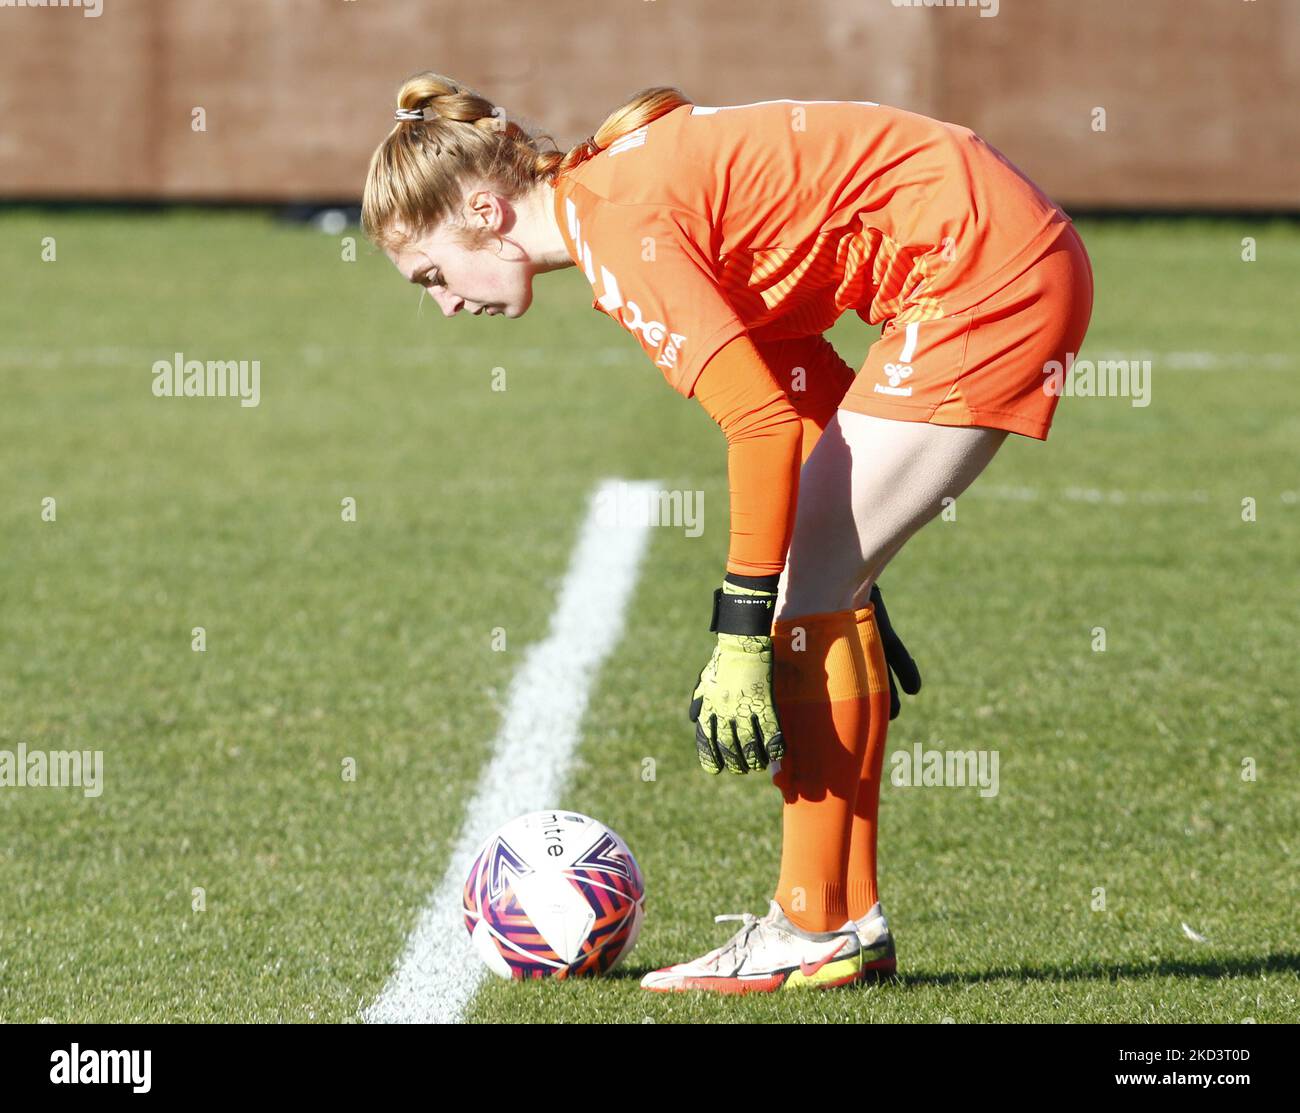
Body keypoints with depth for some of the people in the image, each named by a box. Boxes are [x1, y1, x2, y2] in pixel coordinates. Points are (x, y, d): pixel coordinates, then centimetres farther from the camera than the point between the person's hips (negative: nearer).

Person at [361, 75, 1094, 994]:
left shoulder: (613, 223, -15)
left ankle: (815, 930, -2)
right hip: (1022, 262, 10)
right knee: (824, 593, 13)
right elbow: (810, 391, 18)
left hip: (982, 269, -10)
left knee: (802, 594, -7)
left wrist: (742, 633, -18)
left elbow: (762, 419, -22)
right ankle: (853, 924, 16)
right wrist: (848, 583, 19)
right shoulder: (624, 184, 14)